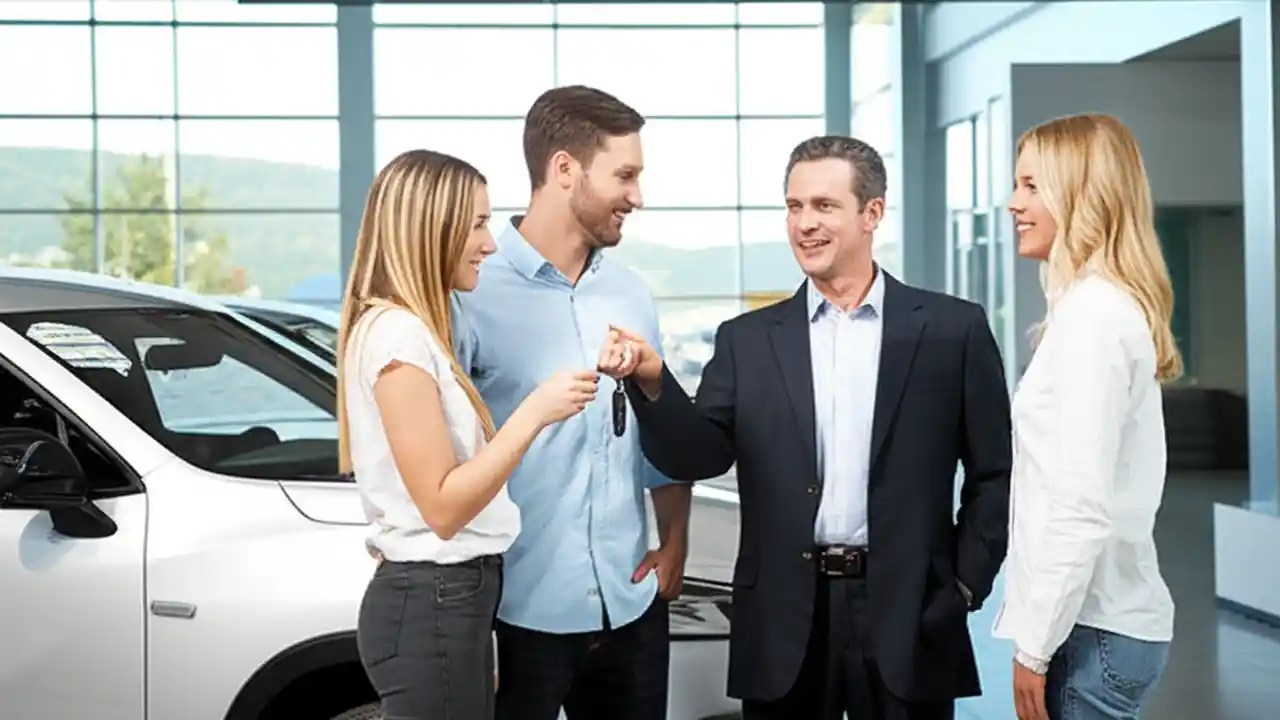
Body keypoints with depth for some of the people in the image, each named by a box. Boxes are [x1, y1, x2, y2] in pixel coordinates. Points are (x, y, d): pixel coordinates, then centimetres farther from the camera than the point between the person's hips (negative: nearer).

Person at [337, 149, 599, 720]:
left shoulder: (413, 329, 13)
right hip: (431, 607, -9)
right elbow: (443, 506, -20)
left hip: (447, 599, 9)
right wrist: (536, 411, -20)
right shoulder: (397, 333, -17)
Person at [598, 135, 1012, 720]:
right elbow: (697, 456, -3)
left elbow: (994, 473, 4)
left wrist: (965, 585, -3)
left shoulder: (952, 328, 2)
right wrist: (653, 382, -19)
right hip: (784, 625, 2)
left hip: (908, 616, -1)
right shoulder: (747, 340, 6)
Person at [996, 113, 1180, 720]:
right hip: (1111, 618, 9)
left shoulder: (1091, 313, -16)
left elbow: (1082, 507, -21)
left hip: (1092, 630, -9)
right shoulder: (1112, 303, 14)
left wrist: (1035, 646, -16)